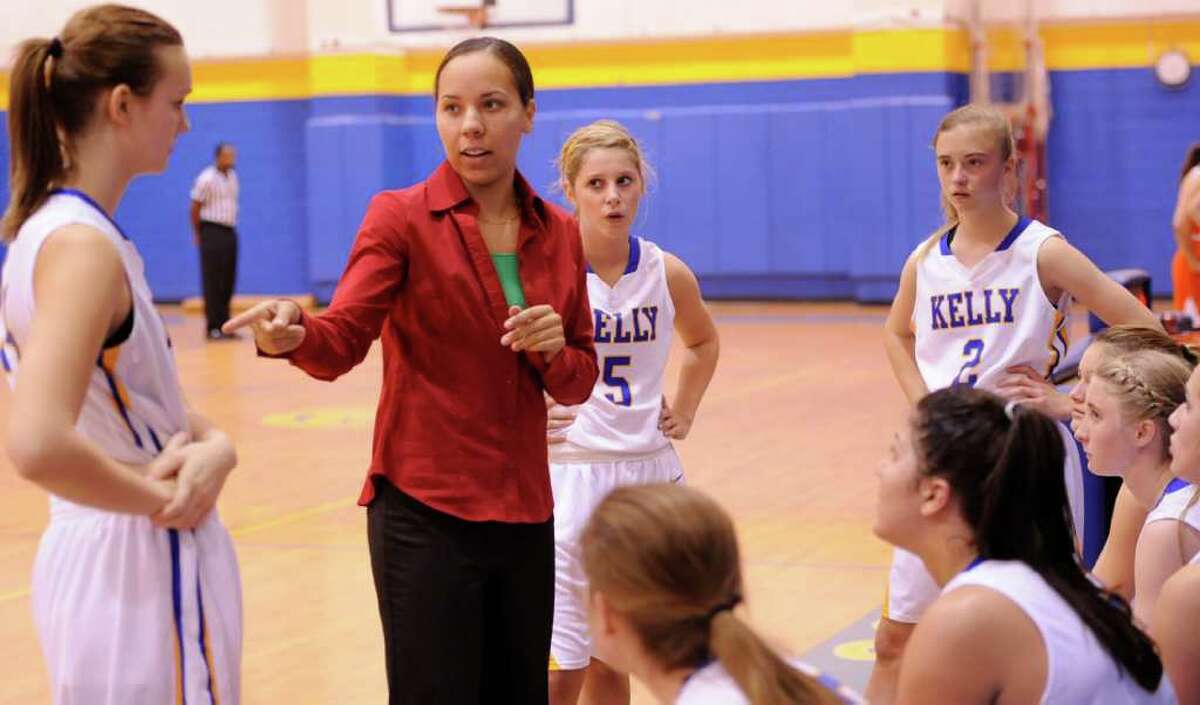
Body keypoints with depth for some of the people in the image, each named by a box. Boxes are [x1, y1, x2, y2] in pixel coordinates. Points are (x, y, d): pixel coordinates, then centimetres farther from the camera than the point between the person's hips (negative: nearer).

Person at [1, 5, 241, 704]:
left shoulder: (57, 229, 8)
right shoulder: (80, 245, -21)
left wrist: (213, 444, -10)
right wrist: (161, 497, -20)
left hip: (99, 553, 9)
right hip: (139, 568, -9)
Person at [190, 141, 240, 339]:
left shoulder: (232, 176, 11)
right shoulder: (207, 178, -10)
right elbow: (195, 208, -6)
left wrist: (232, 224, 13)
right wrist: (198, 234, 0)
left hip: (230, 232, 7)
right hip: (212, 232, -7)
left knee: (228, 280, 8)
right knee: (213, 281, -5)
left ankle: (224, 325, 15)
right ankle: (213, 327, -3)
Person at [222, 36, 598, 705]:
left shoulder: (561, 233, 7)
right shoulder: (402, 216, -5)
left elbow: (579, 382, 10)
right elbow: (342, 339, -17)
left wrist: (553, 351, -12)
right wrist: (294, 334, -39)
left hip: (524, 515, 5)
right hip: (425, 517, -5)